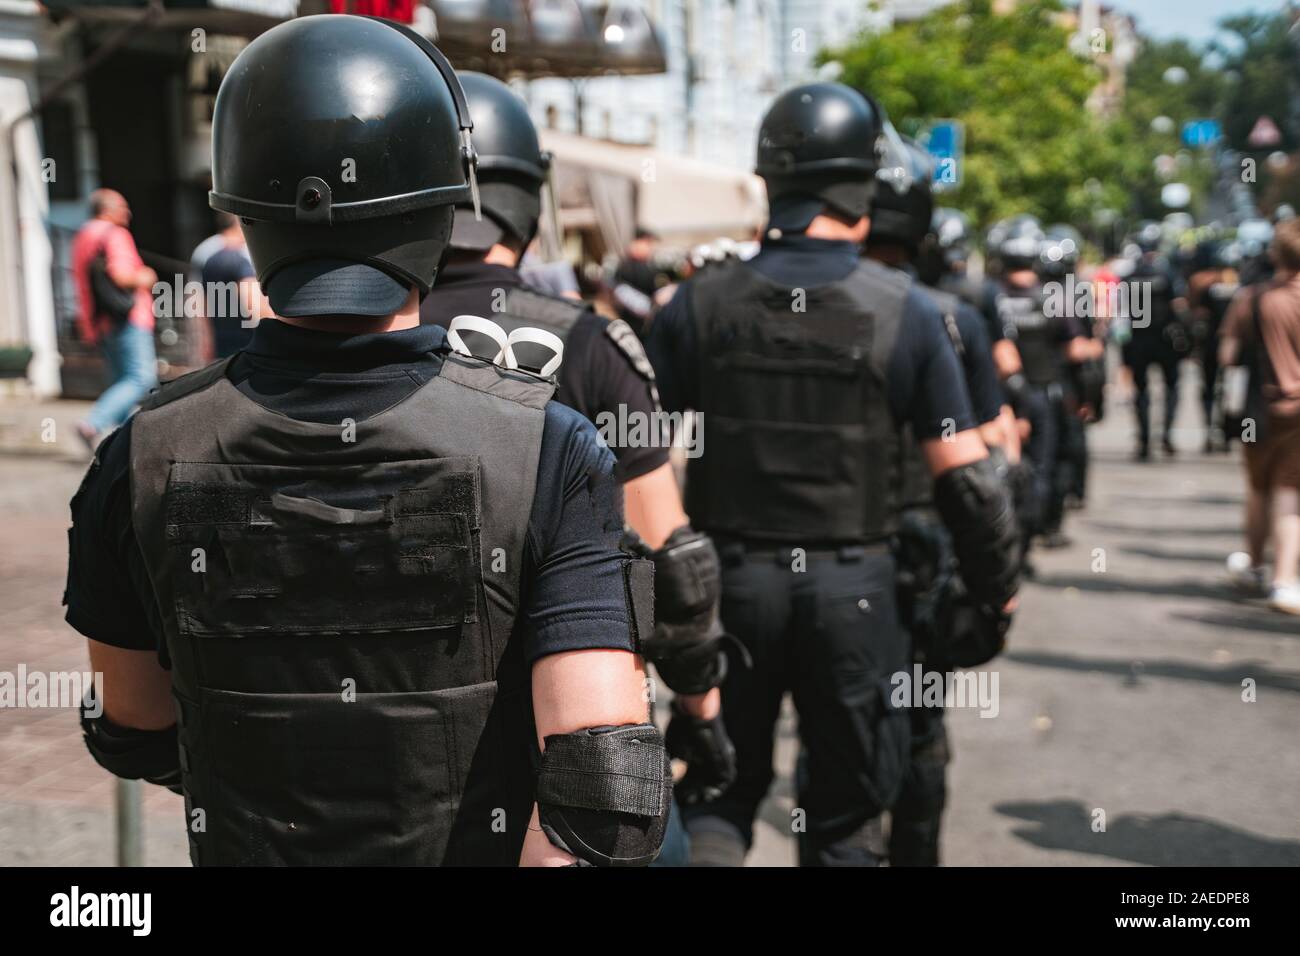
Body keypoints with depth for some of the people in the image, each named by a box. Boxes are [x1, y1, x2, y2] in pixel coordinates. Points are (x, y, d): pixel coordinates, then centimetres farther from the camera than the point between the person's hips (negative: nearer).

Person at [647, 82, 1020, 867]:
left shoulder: (700, 303, -3)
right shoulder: (906, 313, -7)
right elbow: (966, 478, -6)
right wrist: (999, 587, 8)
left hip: (731, 581, 1)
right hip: (853, 588, -1)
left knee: (720, 791, 19)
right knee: (846, 817, 16)